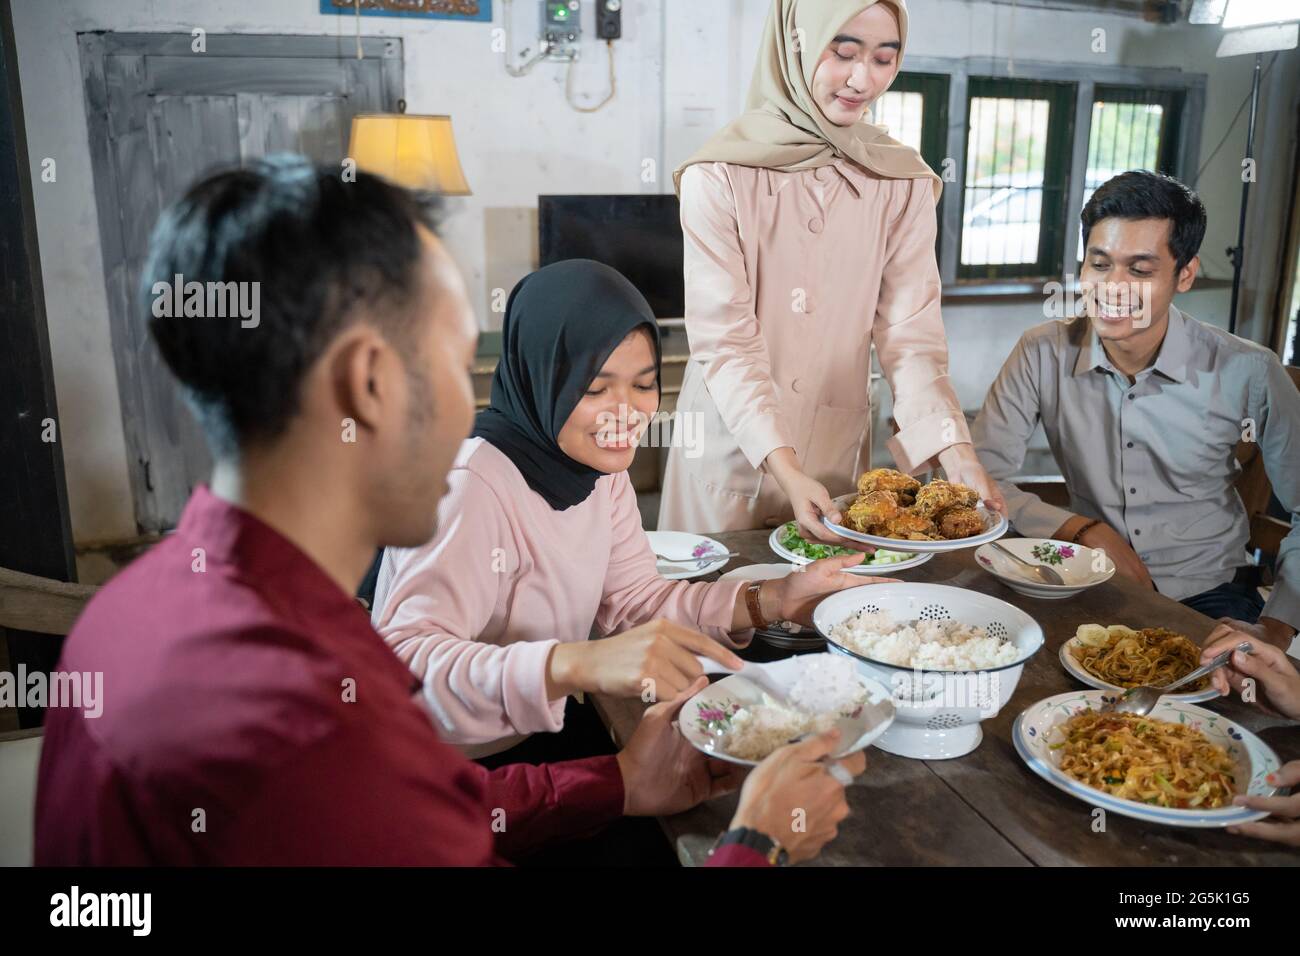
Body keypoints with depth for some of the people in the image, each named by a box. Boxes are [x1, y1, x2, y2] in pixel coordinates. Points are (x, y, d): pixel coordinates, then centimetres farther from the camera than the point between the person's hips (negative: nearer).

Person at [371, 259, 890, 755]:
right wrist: (579, 664, -48)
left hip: (548, 740, 7)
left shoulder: (602, 470, 0)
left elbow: (635, 601, 6)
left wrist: (774, 600, -7)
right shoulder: (469, 490, -25)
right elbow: (398, 664, -34)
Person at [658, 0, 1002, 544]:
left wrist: (956, 453, -22)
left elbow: (910, 333, -7)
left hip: (838, 442, 3)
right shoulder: (720, 175, -13)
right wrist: (785, 470, -29)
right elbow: (725, 340, -17)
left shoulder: (904, 181, -2)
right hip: (733, 443, -2)